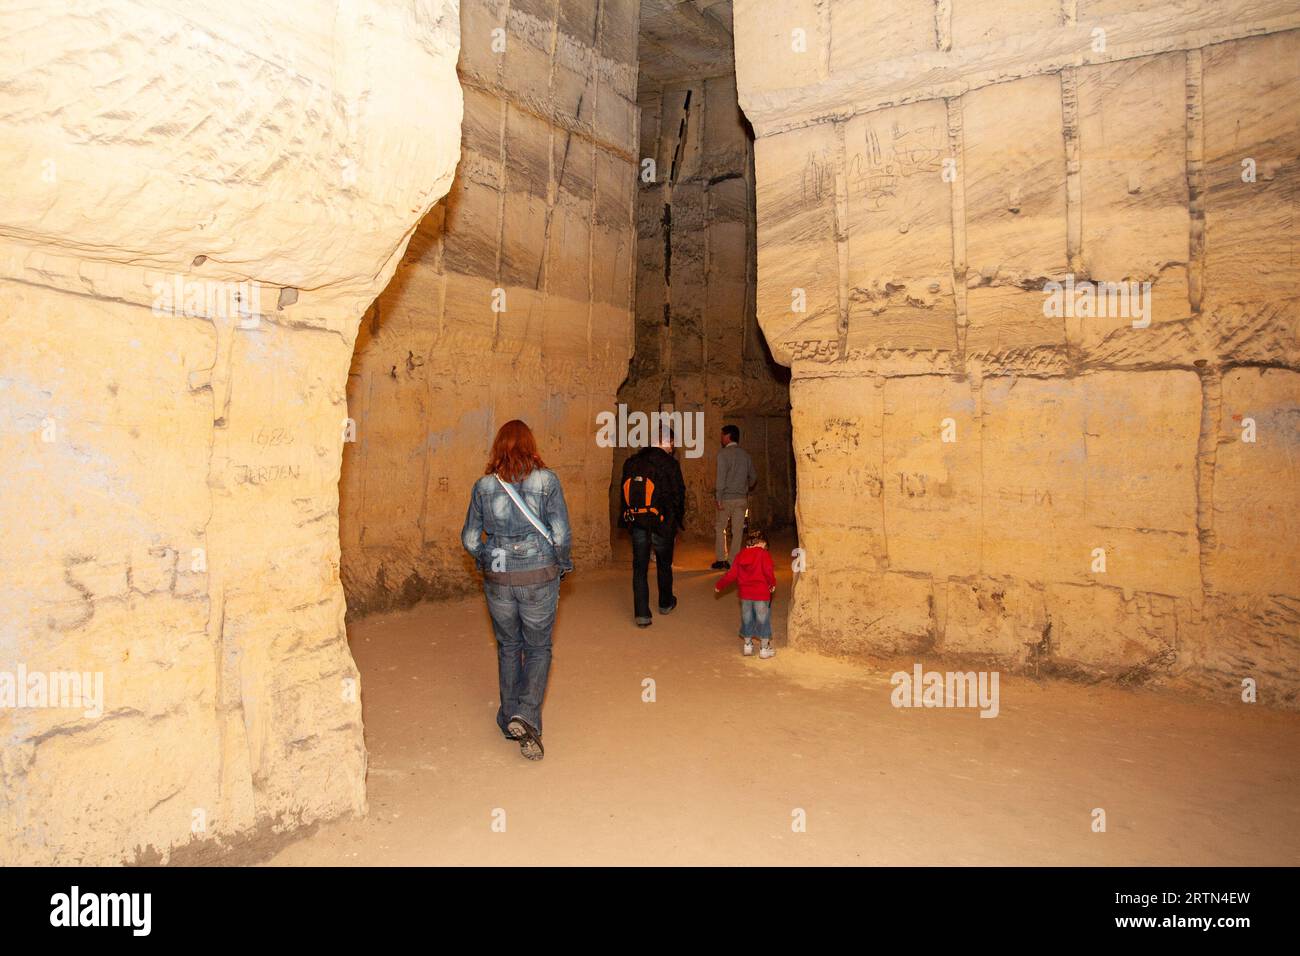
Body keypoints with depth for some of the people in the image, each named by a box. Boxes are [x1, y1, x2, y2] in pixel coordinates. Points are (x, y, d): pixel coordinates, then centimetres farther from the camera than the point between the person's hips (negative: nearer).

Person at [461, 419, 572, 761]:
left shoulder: (484, 486, -1)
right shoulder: (546, 480, -8)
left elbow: (470, 539, 2)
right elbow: (561, 534, -11)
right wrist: (562, 566, 6)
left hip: (498, 581, 2)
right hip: (540, 578, -2)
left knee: (508, 647, 19)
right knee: (538, 647, 13)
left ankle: (509, 718, 28)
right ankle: (526, 717, -5)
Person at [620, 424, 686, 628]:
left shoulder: (631, 462, 6)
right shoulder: (669, 463, -10)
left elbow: (625, 493, 11)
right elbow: (678, 496, -8)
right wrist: (677, 524, 4)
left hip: (637, 524, 3)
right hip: (662, 524, -3)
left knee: (639, 568, 6)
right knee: (664, 565, 17)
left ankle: (642, 614, 0)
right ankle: (666, 603, 36)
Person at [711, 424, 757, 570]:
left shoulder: (723, 453, -9)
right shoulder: (745, 454, 8)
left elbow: (721, 477, -16)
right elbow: (753, 477, 12)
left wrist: (718, 498, -14)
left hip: (727, 498, -4)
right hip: (742, 498, 4)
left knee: (720, 528, 9)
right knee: (737, 530, 6)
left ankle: (721, 559, 7)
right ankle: (732, 562, 9)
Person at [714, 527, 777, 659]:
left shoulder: (740, 556, 4)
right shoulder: (763, 554, -9)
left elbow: (731, 574, 5)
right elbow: (768, 571, -19)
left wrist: (719, 585, 17)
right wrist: (773, 584, 0)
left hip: (745, 594, 4)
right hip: (762, 594, -4)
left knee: (747, 619, 19)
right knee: (763, 620, 8)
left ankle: (748, 645, 29)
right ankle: (764, 649, 15)